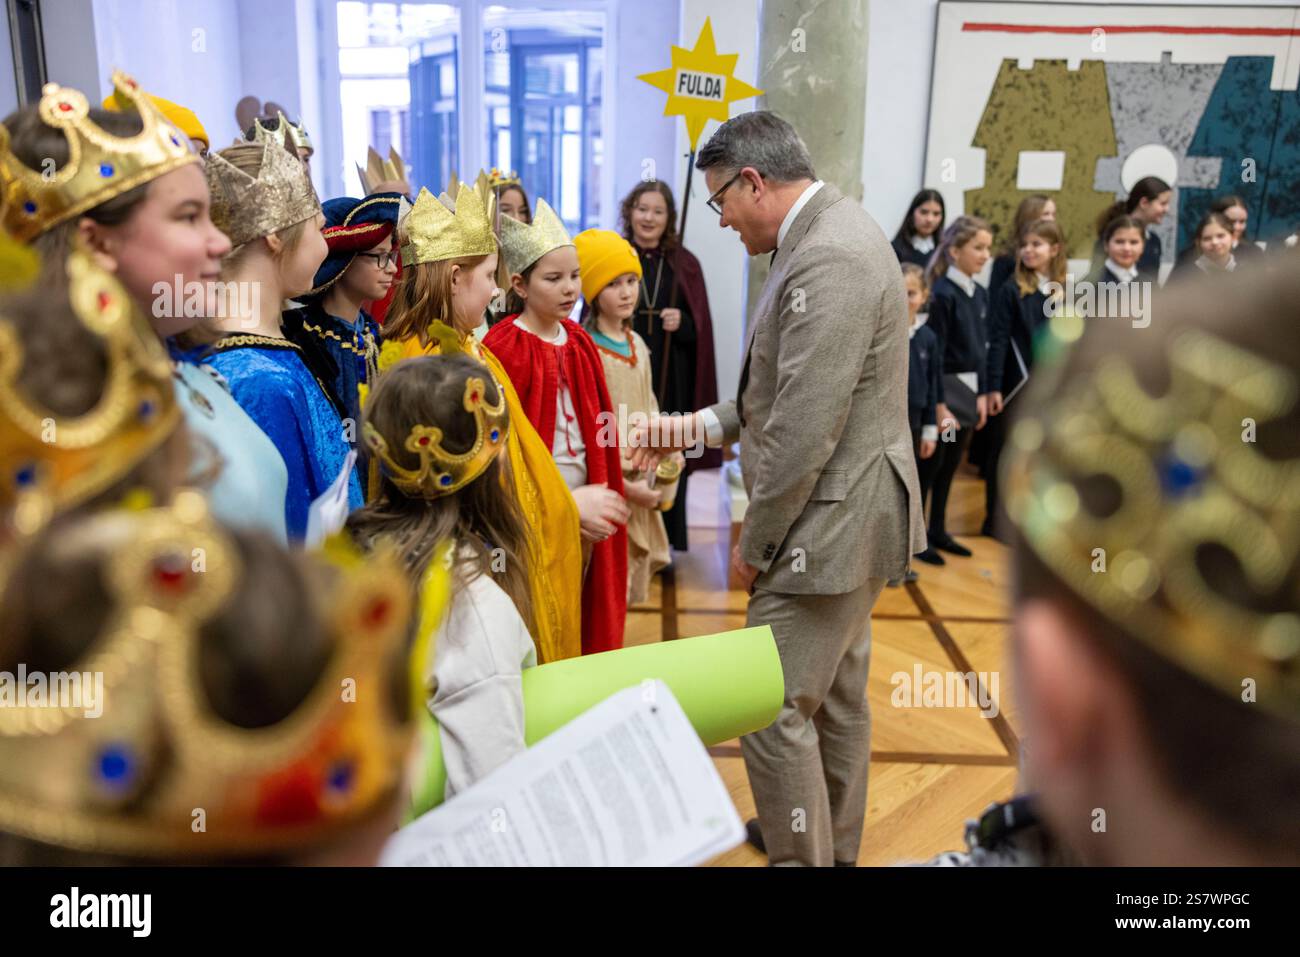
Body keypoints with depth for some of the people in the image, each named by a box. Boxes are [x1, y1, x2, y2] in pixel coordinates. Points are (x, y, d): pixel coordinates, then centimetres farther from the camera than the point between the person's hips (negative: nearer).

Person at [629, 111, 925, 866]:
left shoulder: (826, 258, -23)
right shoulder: (833, 230, 10)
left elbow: (805, 430, -25)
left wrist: (755, 543, -14)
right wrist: (701, 426, 9)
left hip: (829, 522, -11)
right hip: (847, 515, 11)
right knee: (836, 698, 22)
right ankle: (832, 842, 40)